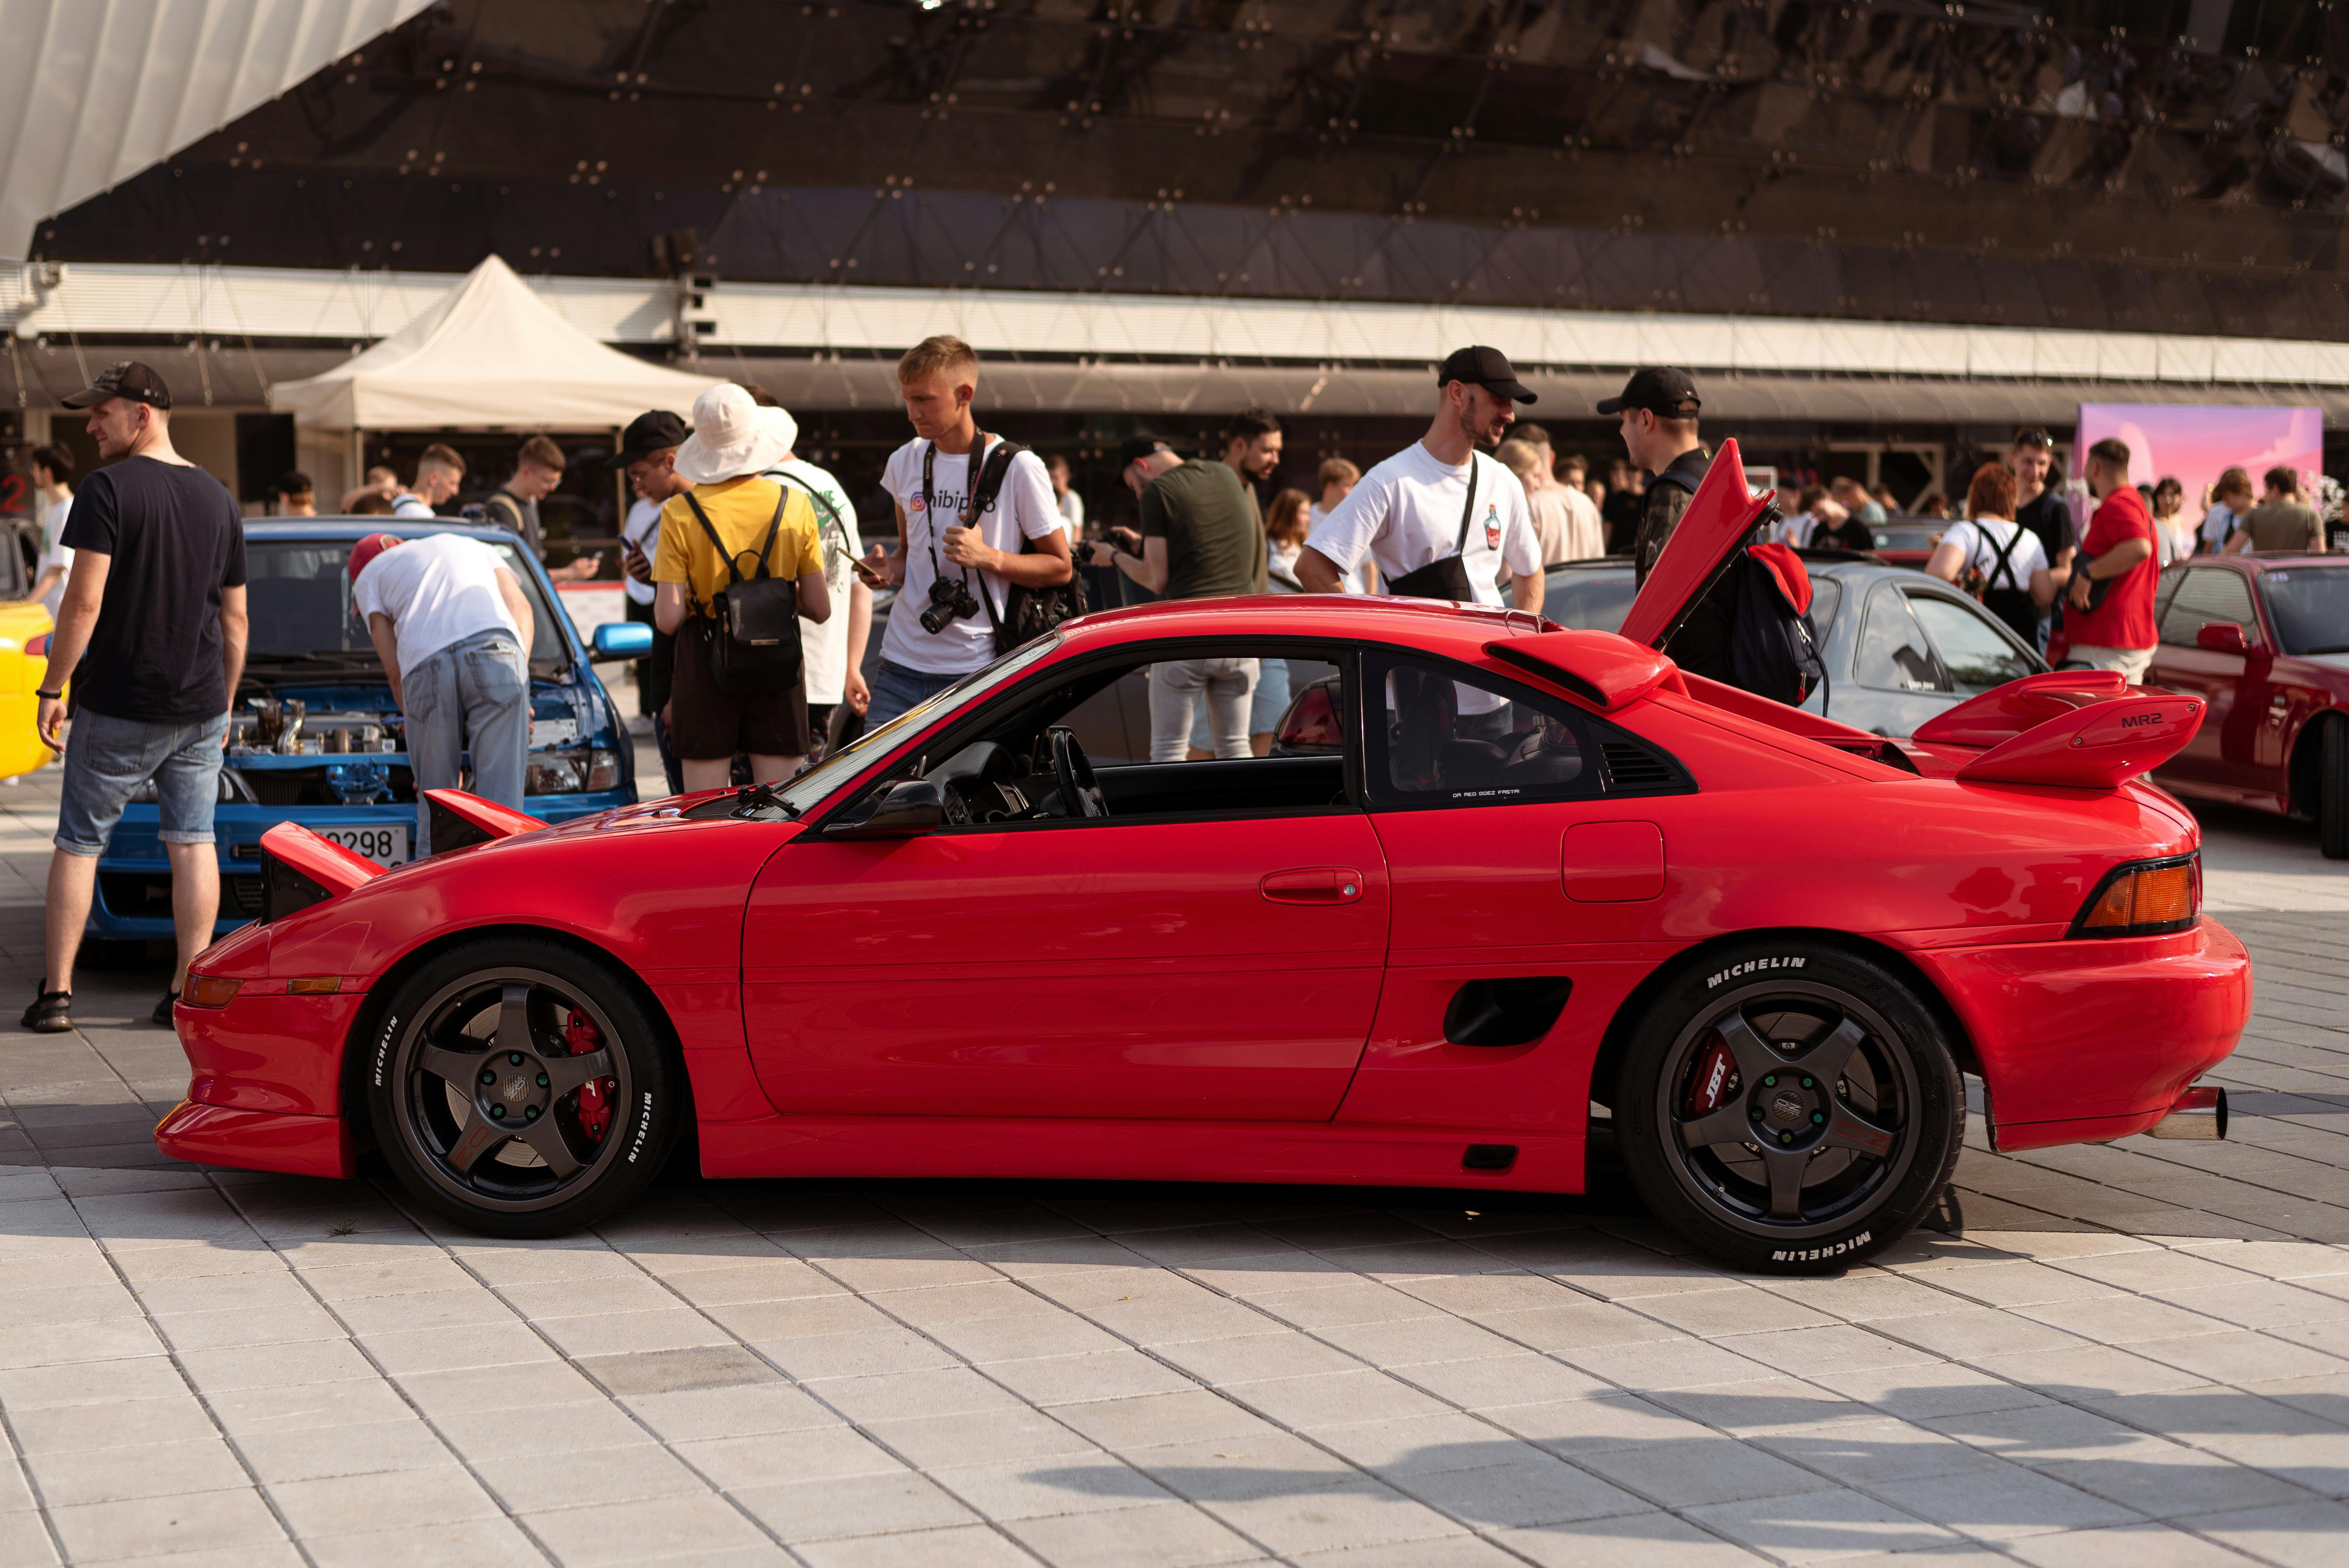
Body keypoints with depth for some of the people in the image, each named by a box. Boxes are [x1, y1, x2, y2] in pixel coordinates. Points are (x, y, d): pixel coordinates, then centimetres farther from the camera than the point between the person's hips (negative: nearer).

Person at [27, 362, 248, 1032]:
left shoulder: (109, 489, -10)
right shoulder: (218, 498, 8)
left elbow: (85, 602, -16)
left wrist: (52, 688, -9)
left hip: (117, 706, -4)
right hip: (200, 709, 4)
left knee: (79, 843, 6)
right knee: (193, 843, 6)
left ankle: (57, 990, 6)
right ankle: (189, 990, 3)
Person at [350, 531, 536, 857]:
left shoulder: (368, 577, 31)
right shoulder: (474, 546, 39)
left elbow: (395, 671, 18)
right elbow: (523, 612, 20)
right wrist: (519, 684, 13)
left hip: (425, 666, -1)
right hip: (496, 651, 1)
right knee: (502, 800, -2)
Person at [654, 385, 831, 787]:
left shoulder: (681, 512, -8)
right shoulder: (796, 505, -3)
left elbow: (668, 619, -11)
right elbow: (820, 610, -1)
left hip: (706, 667, -1)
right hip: (778, 669, 2)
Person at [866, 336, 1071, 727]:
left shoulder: (1018, 468, -6)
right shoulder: (904, 463, 10)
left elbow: (1060, 568, -1)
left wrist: (988, 558, -16)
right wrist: (889, 568, -1)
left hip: (978, 670, -4)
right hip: (902, 664, 4)